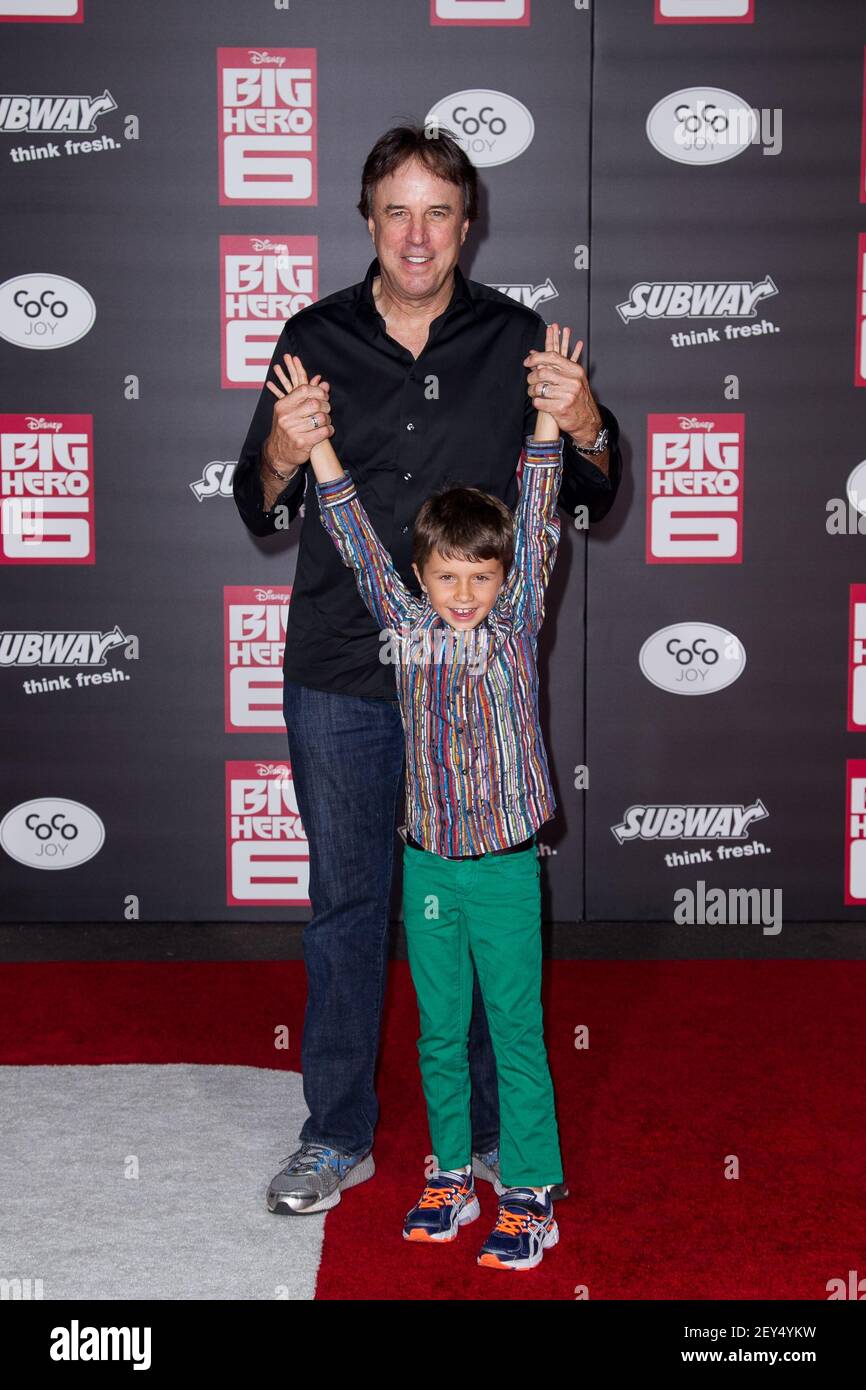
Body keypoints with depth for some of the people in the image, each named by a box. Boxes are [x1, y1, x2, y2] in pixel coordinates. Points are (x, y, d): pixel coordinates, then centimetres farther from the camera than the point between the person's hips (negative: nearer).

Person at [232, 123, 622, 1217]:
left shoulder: (517, 339, 1)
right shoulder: (315, 339, 3)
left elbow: (591, 499, 7)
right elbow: (258, 512, 6)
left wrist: (585, 428, -15)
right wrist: (282, 456, -16)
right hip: (341, 675, 1)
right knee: (345, 903, 10)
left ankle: (497, 1129, 27)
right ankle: (338, 1134, 25)